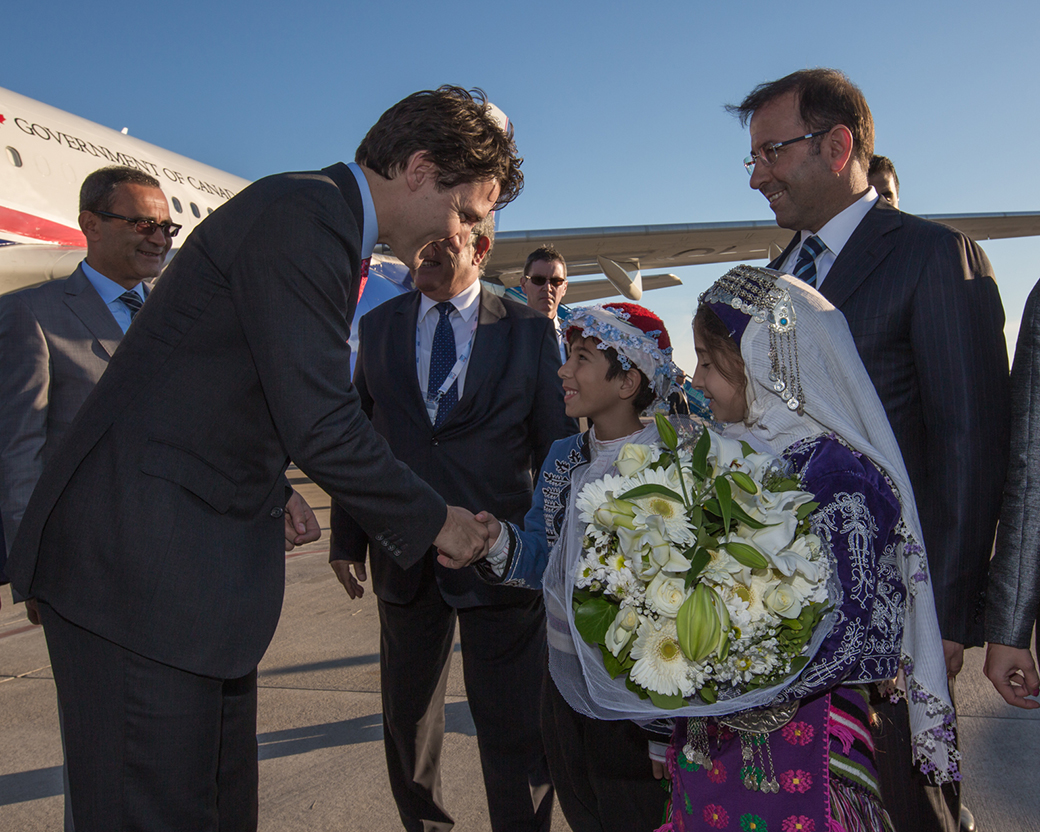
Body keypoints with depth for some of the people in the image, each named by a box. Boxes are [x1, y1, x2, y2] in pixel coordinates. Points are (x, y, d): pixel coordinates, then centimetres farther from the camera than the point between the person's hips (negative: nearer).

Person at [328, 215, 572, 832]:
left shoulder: (530, 331, 0)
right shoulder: (379, 326, 7)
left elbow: (558, 448, 2)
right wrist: (348, 537, 7)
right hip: (405, 555, 3)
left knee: (516, 733, 3)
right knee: (408, 718, 19)